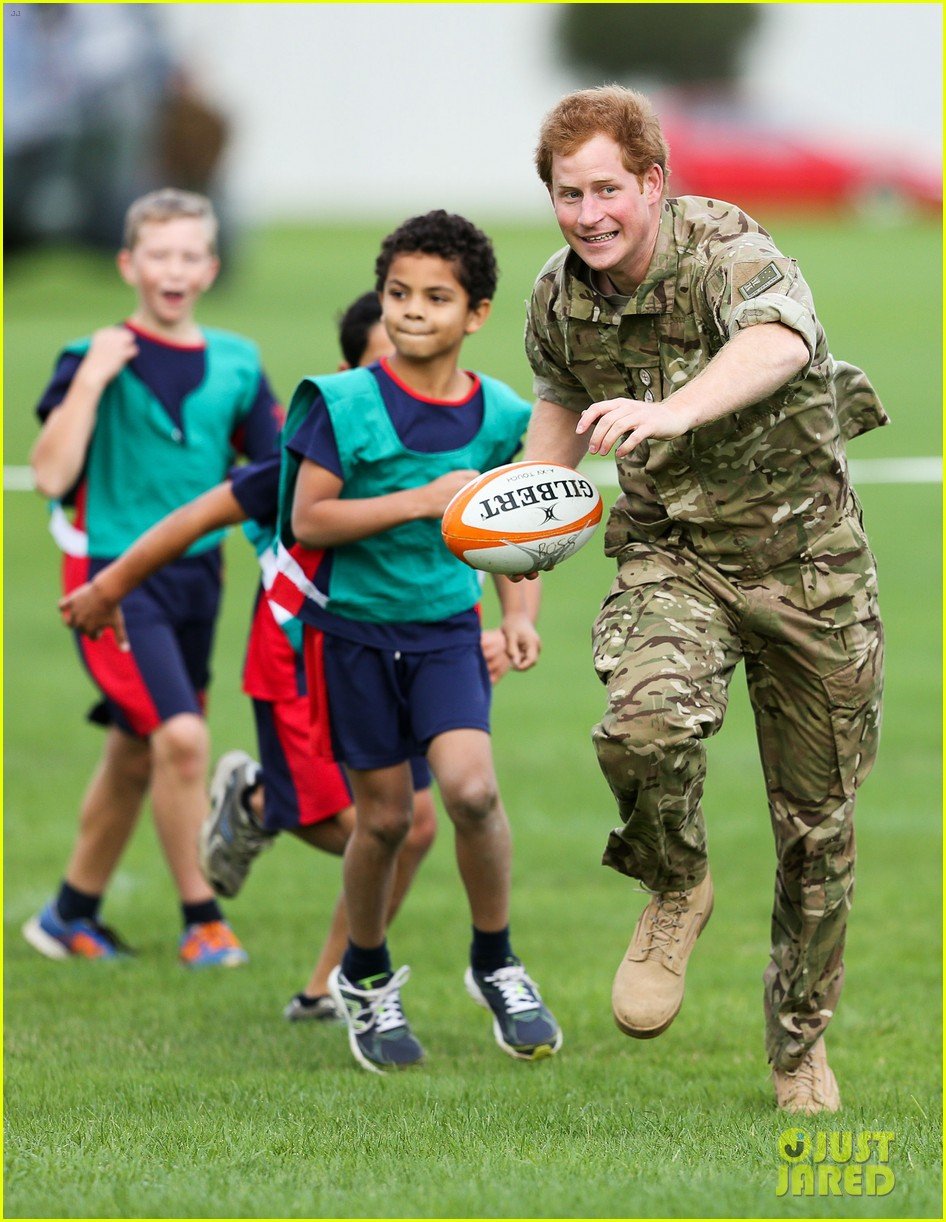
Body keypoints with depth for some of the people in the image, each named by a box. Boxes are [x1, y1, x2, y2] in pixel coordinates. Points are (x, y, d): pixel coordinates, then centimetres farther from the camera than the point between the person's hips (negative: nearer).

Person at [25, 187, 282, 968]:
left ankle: (71, 916, 28)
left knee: (134, 757, 13)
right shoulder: (96, 360, -6)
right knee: (181, 736, -20)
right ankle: (202, 920, -9)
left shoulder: (236, 364, 7)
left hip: (196, 577, 5)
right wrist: (90, 380, -19)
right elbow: (51, 474, -15)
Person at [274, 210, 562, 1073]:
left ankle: (495, 964, 3)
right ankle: (366, 979, 28)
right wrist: (419, 501, -23)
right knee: (384, 816, 3)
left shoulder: (499, 415, 0)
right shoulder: (343, 404, -11)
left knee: (471, 786, -18)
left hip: (448, 626, 2)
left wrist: (519, 614, 6)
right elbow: (308, 519, -16)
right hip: (357, 628, -2)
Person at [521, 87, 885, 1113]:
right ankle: (675, 888, 0)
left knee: (817, 818, 6)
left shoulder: (725, 251, -21)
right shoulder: (557, 300, -2)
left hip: (803, 548, -2)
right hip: (672, 552, 2)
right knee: (645, 722, -31)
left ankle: (801, 1034, 28)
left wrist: (672, 411, -63)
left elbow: (779, 342, -45)